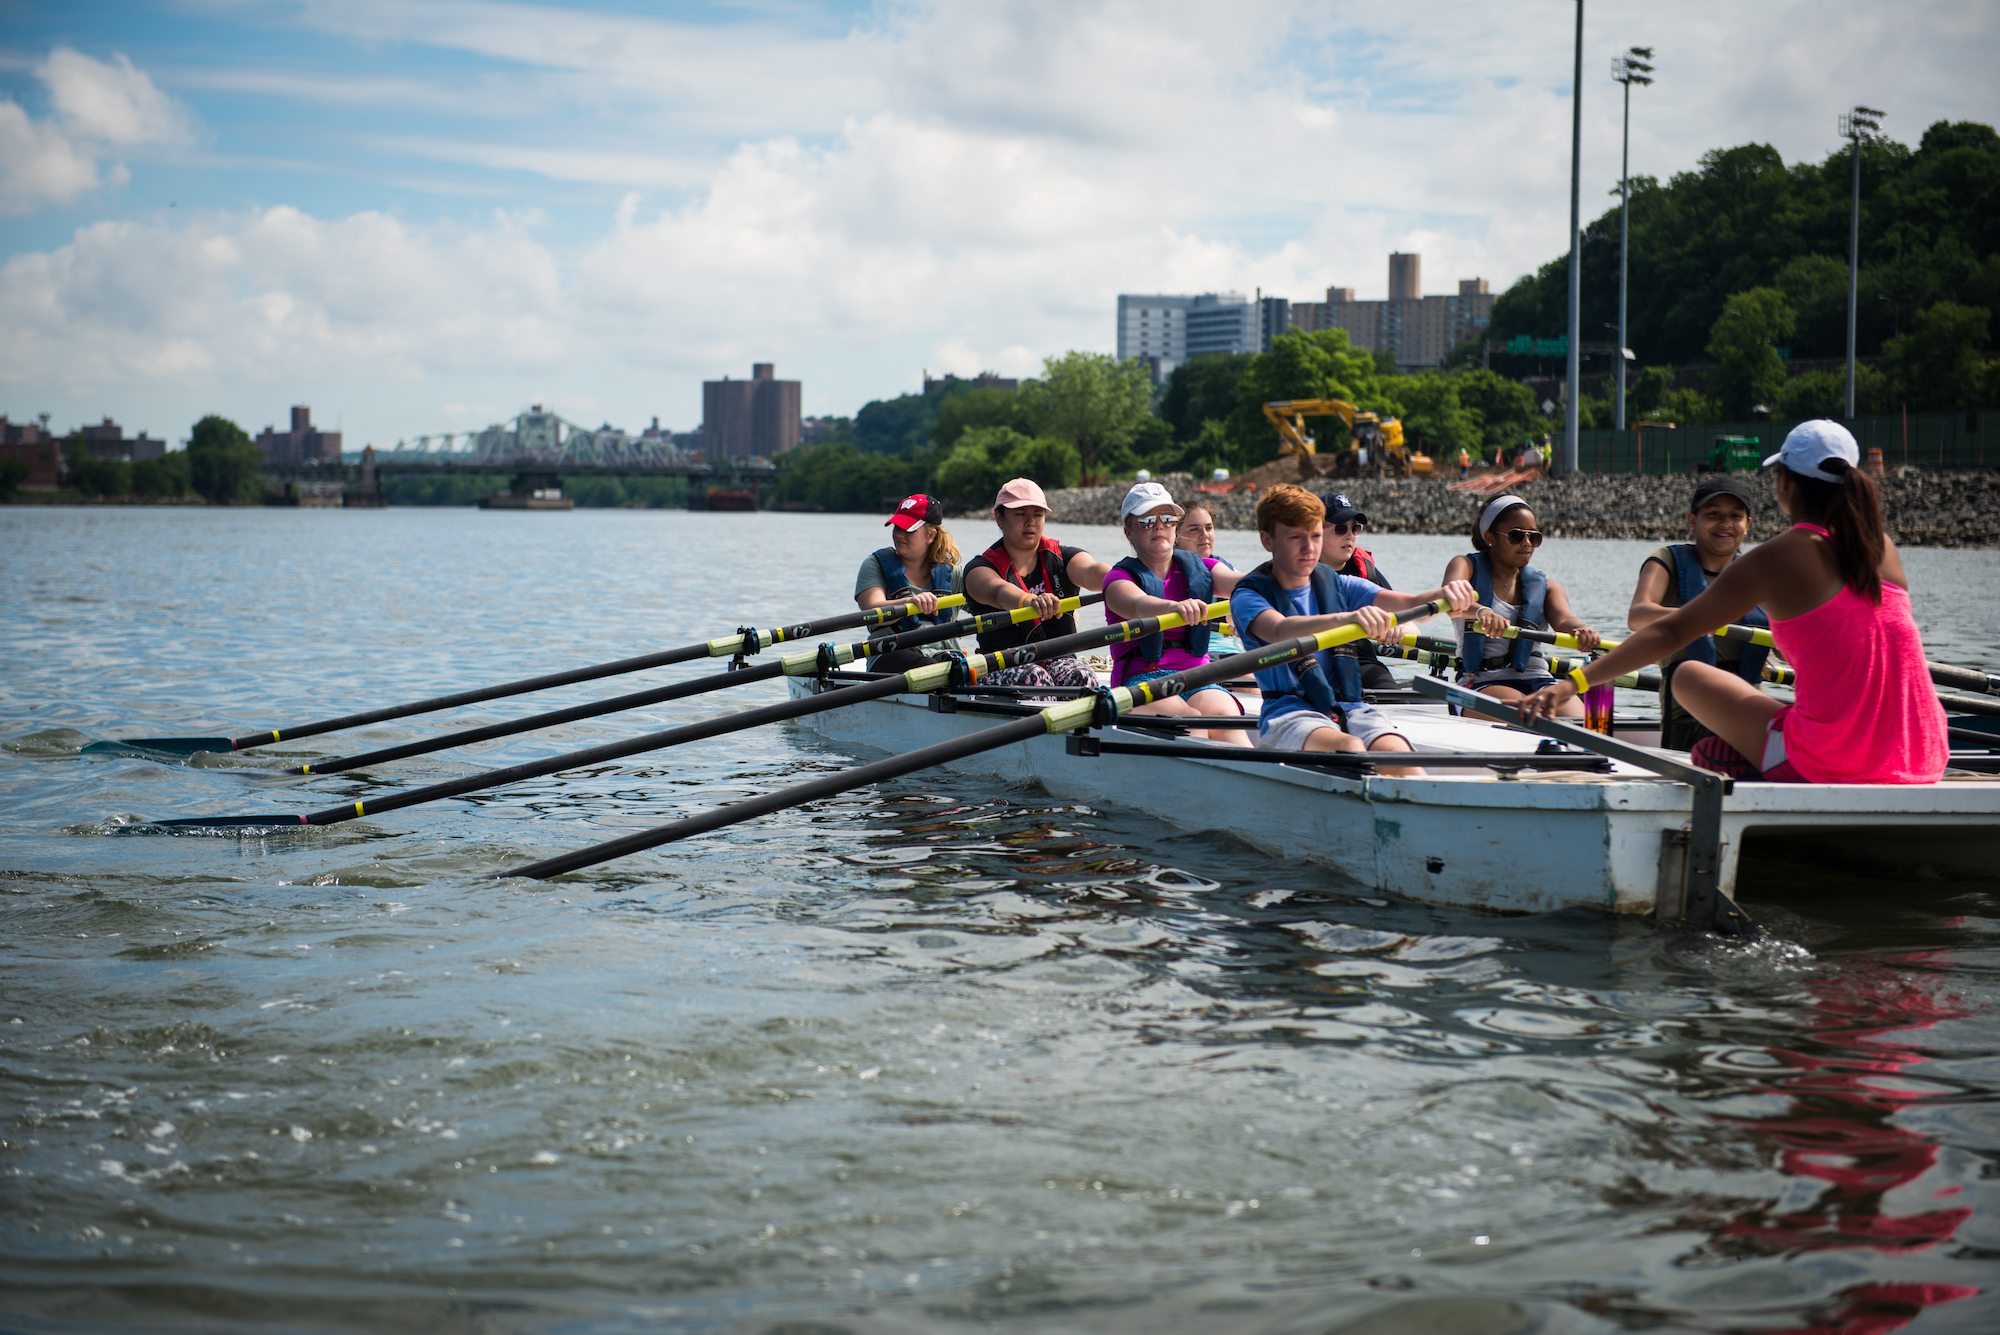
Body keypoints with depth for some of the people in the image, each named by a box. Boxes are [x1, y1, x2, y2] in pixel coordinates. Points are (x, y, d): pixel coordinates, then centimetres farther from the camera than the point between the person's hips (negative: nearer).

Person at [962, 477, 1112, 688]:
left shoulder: (1063, 558, 11)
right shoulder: (980, 568, 2)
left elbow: (1091, 572, -13)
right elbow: (997, 591, -23)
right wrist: (1030, 600, -48)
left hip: (1059, 661, 2)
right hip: (1002, 668, -2)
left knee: (1082, 678, -29)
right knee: (1033, 678, -34)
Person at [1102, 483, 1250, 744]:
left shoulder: (1201, 569, 19)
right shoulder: (1121, 577, 6)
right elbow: (1136, 605, -19)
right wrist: (1176, 607, -43)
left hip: (1198, 679, 2)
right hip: (1140, 680, -2)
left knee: (1225, 717, -32)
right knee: (1191, 722, -34)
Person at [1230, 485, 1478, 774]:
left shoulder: (1338, 587, 16)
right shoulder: (1250, 595, 1)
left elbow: (1410, 604, 2)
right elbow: (1279, 631, -24)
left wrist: (1445, 596, -22)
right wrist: (1346, 618, -41)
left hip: (1349, 709, 4)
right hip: (1288, 714, -4)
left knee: (1395, 749, -29)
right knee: (1349, 747, -35)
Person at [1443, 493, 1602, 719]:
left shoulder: (1545, 587, 18)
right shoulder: (1467, 566, 8)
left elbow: (1564, 619, -5)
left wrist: (1582, 632, -31)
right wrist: (1481, 612, -41)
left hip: (1537, 683, 4)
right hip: (1483, 683, -4)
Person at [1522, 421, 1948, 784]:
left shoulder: (1773, 560, -5)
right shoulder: (1883, 548, 8)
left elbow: (1669, 632, -6)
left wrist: (1576, 683, -3)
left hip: (1826, 768, -5)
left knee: (1689, 676, 12)